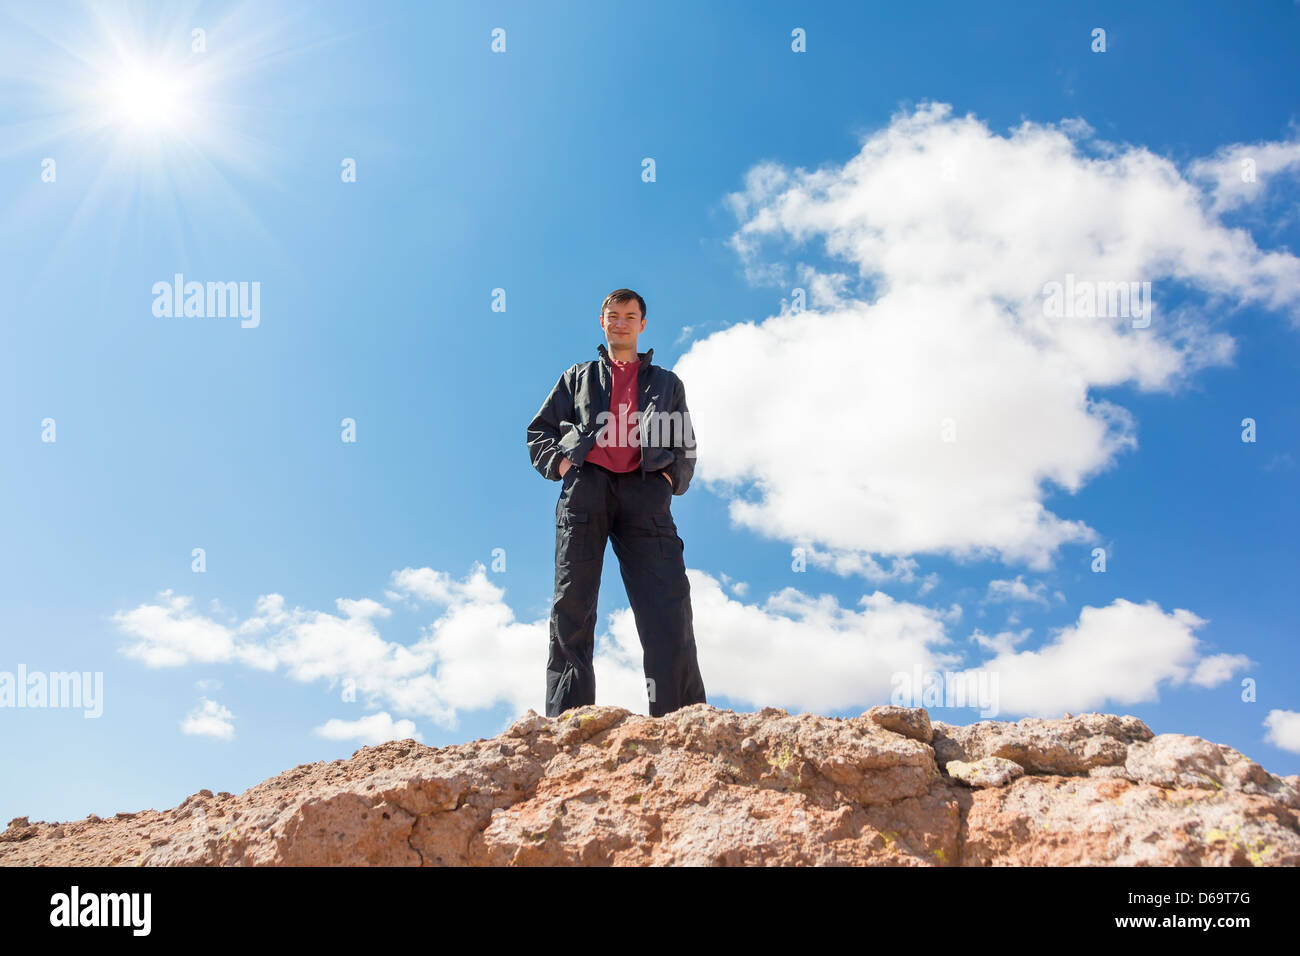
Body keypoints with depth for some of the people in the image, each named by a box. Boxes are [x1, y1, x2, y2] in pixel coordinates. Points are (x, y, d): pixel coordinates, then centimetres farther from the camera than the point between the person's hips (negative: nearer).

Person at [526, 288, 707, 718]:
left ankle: (684, 714, -16)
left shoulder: (667, 384, 29)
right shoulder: (578, 377, 29)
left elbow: (686, 446, 24)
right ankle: (567, 716, -8)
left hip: (643, 492, 0)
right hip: (585, 486, 1)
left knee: (668, 603, -14)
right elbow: (539, 431, 24)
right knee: (572, 602, -8)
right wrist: (559, 461, 4)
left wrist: (673, 474, 3)